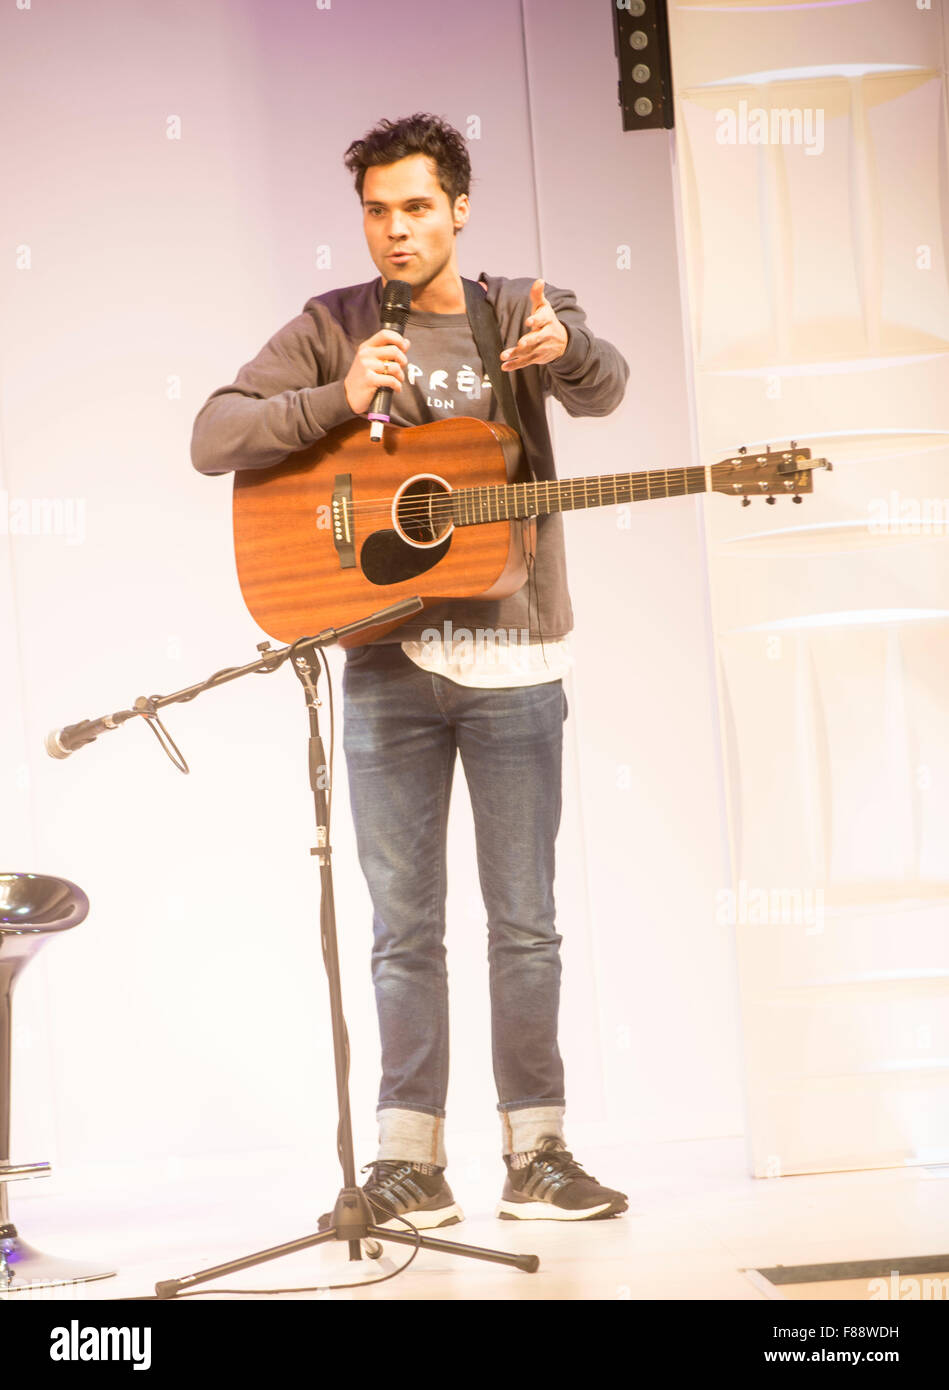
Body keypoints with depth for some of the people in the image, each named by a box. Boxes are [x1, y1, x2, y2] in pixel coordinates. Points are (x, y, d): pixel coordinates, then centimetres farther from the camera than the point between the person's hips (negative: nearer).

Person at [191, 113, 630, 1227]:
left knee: (524, 919, 4)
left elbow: (604, 389, -13)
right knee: (405, 924, 4)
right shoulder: (335, 328, 6)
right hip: (386, 659, 0)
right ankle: (409, 1162, 9)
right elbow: (213, 438, -2)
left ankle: (536, 1154, 12)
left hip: (511, 658, 0)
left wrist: (563, 348, -36)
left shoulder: (522, 311, 7)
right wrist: (342, 399, -16)